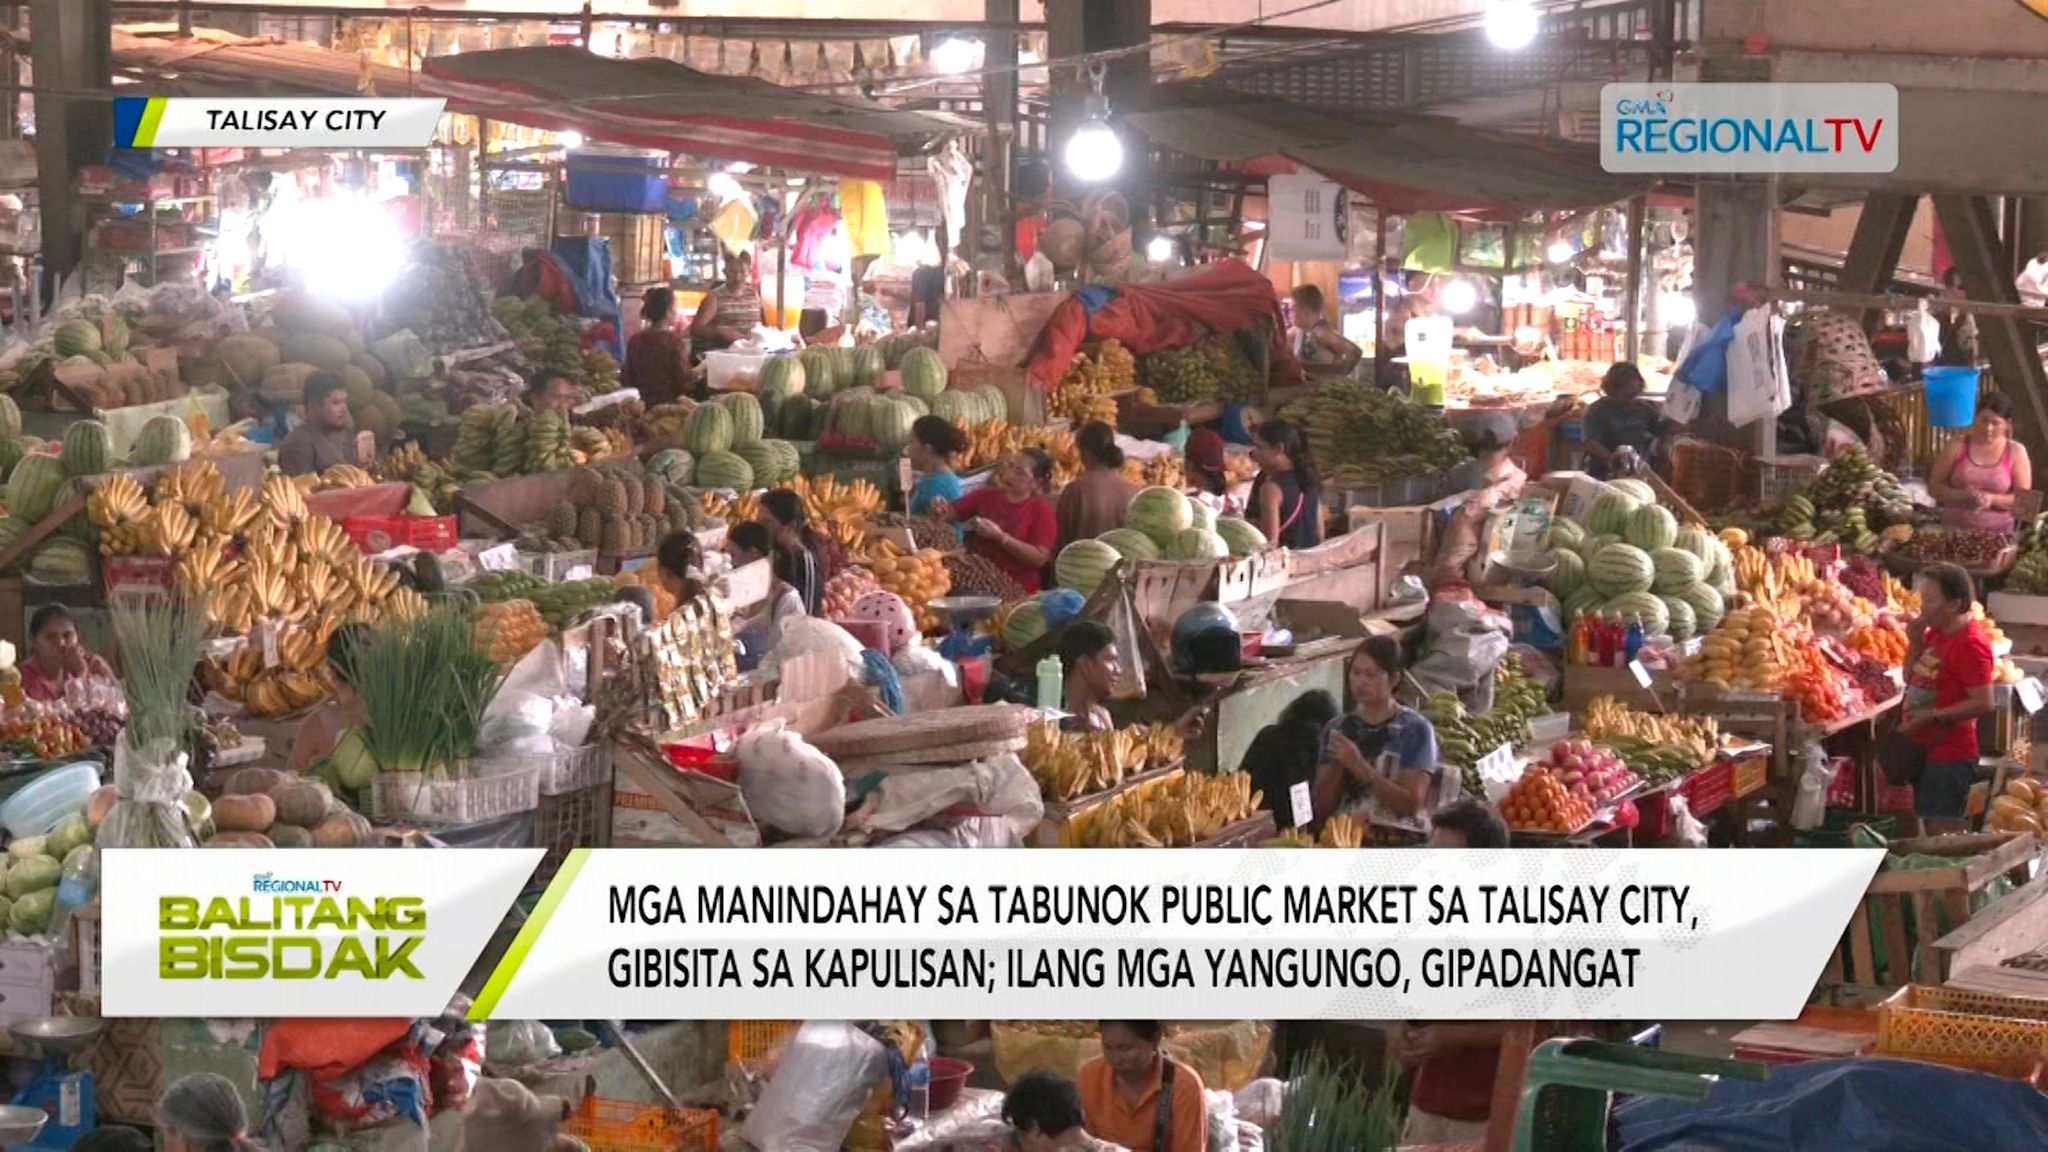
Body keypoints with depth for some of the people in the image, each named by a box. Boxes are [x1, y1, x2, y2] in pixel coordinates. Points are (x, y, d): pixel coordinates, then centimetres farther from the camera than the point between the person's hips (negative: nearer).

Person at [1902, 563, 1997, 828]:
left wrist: (1933, 716, -24)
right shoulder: (1936, 633, 9)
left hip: (1949, 755, -10)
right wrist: (1914, 642, 3)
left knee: (1945, 829, -7)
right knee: (1930, 827, 16)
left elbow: (1983, 704, -24)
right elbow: (1911, 678, 19)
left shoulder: (1971, 644, -19)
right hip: (1925, 748, 10)